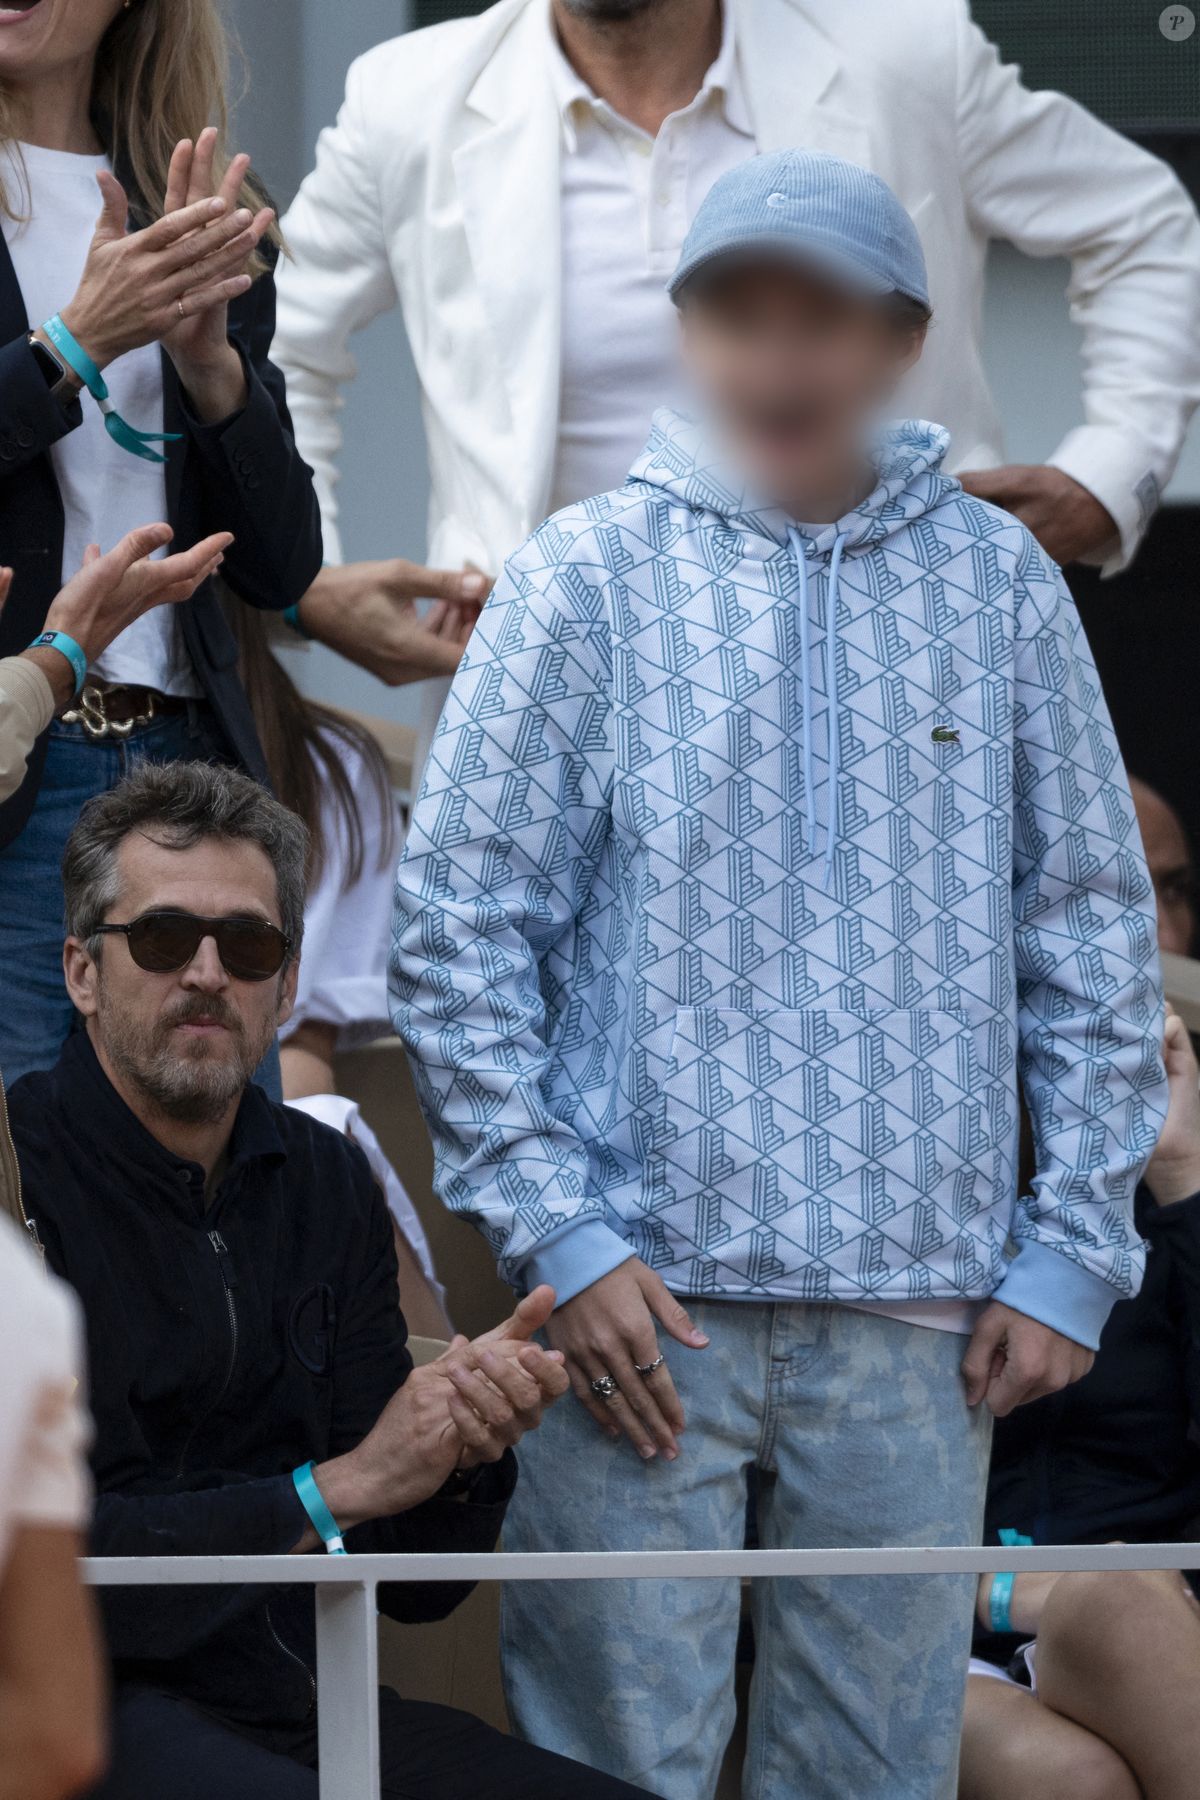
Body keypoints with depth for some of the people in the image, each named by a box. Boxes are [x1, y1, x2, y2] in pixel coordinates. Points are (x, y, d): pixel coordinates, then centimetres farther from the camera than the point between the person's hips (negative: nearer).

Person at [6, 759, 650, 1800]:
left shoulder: (327, 1184, 12)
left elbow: (410, 1584, 12)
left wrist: (464, 1453, -10)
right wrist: (333, 1490, -14)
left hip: (303, 1704, 6)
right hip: (85, 1710, -6)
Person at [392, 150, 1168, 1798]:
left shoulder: (1002, 583, 8)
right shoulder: (590, 578, 3)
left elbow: (1097, 939, 11)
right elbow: (458, 933, 1)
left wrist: (1071, 1252, 4)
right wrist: (561, 1240, -7)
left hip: (919, 1314, 2)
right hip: (644, 1293, -2)